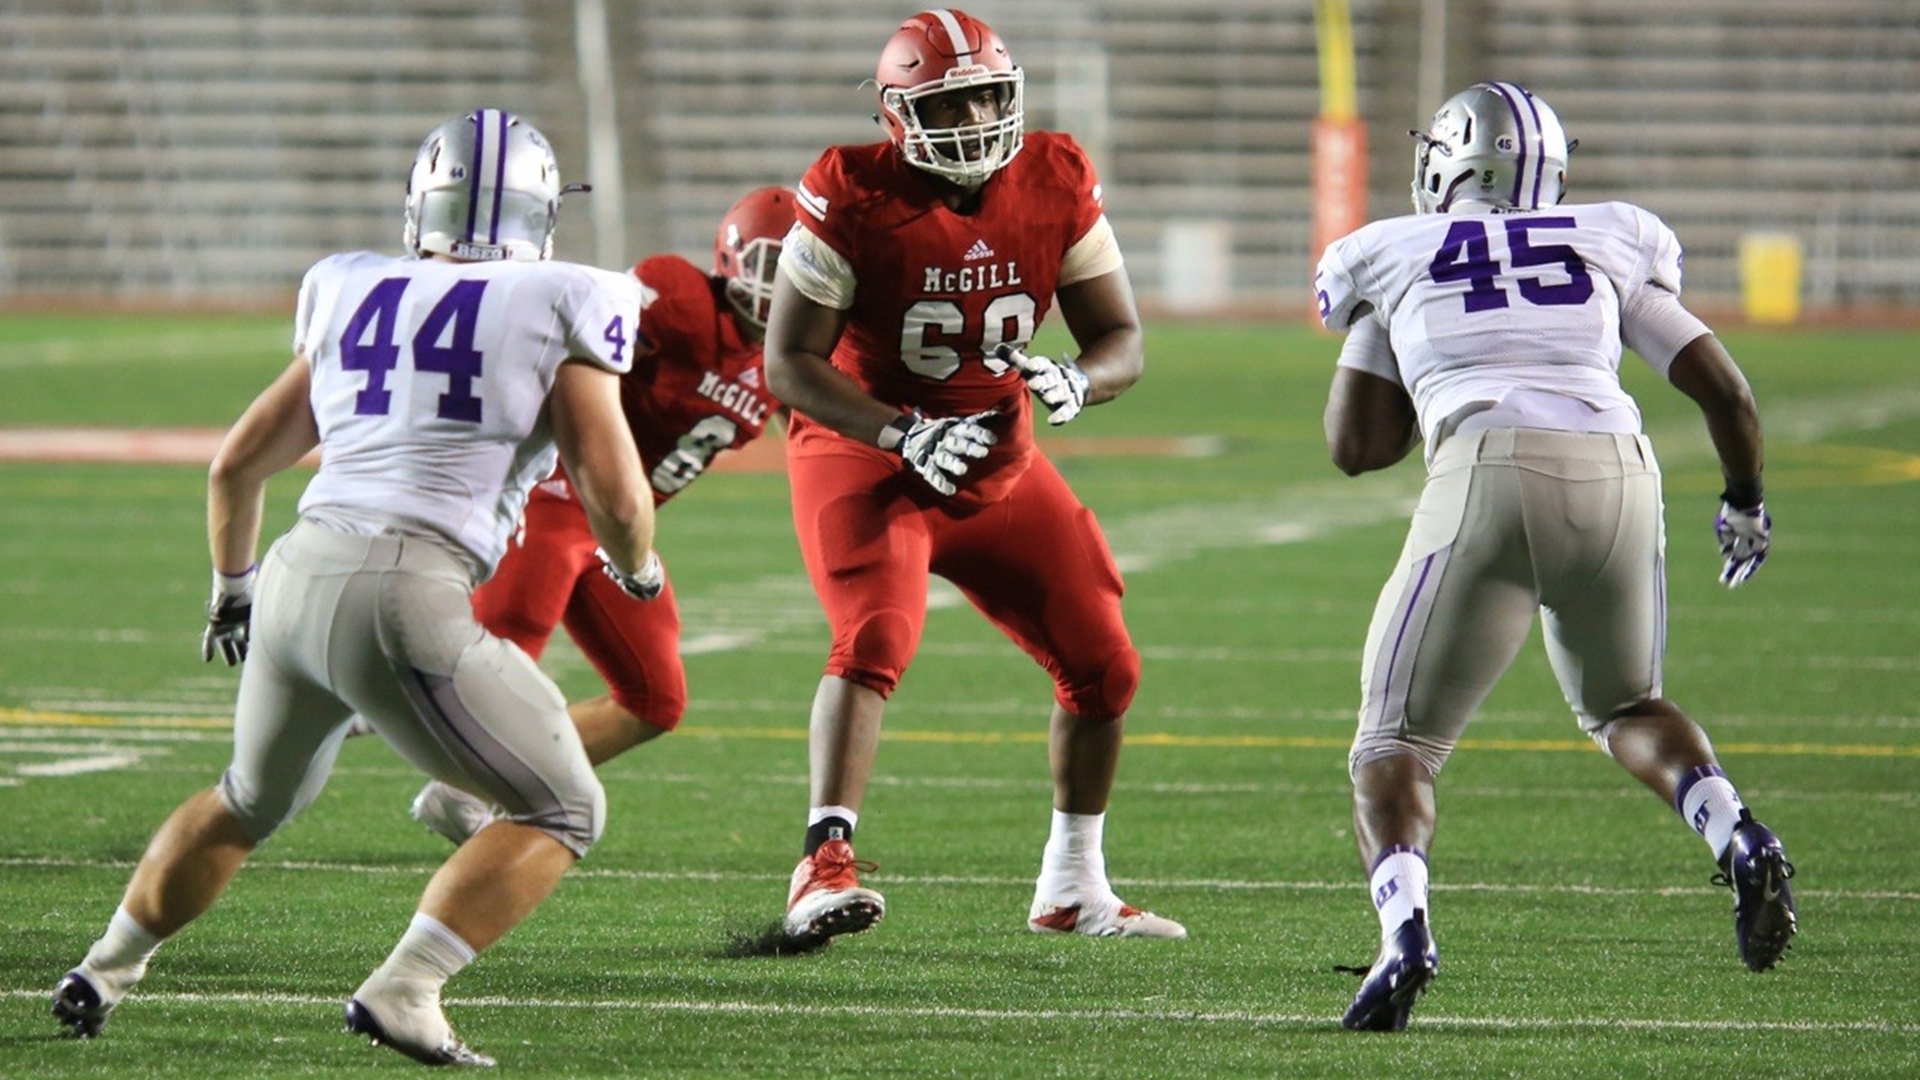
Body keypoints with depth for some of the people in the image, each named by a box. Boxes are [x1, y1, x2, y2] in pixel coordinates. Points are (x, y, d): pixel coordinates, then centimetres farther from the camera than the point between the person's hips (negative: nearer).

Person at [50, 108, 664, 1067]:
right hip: (405, 595, -6)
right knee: (562, 813, 8)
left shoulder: (352, 302, 18)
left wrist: (232, 587, 43)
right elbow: (615, 494, -3)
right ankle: (402, 990, -7)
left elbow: (236, 464, 25)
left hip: (295, 579, 6)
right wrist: (637, 568, 20)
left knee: (250, 800, 32)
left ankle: (107, 970, 36)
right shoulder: (559, 313, 3)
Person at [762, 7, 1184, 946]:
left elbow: (1121, 339, -2)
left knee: (1102, 664, 5)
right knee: (875, 639, -30)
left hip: (999, 462, 5)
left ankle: (1072, 888, 21)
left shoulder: (1057, 185, -7)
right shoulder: (854, 199, -19)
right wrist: (905, 435, -29)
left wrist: (1076, 383, -26)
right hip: (864, 456, -5)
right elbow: (789, 360, -17)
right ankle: (825, 865, -34)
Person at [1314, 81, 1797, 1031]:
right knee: (1623, 708, 29)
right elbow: (1724, 390, 22)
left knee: (1398, 741, 7)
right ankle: (1737, 837, 1)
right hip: (1616, 477, 3)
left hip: (1488, 475, -3)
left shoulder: (1398, 259, 21)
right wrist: (1743, 501, 39)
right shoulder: (1612, 247, 25)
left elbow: (1357, 445, 24)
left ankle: (1404, 924, -21)